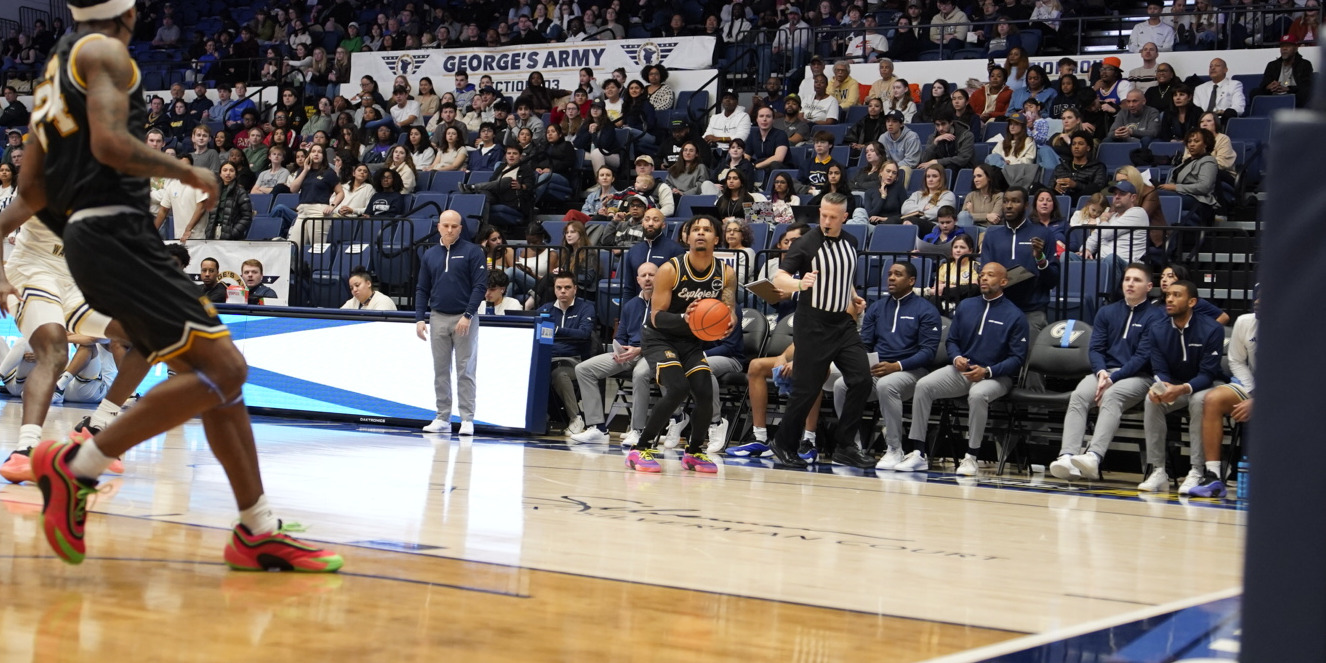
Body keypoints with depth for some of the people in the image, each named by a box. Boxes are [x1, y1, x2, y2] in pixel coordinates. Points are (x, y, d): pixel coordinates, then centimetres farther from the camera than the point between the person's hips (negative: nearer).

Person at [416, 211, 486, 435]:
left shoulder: (472, 252, -3)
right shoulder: (430, 255, 11)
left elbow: (480, 286, -8)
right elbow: (422, 290, 12)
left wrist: (468, 316, -16)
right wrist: (419, 318, 1)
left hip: (464, 319, -4)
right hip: (438, 318, 4)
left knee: (465, 371, -3)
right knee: (440, 371, 7)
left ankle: (467, 419, -1)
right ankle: (442, 418, 12)